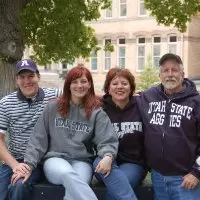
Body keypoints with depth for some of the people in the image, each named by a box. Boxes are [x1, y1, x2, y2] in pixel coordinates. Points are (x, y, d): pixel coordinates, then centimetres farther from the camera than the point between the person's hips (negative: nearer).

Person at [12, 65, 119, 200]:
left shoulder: (96, 111, 4)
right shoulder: (53, 108, 6)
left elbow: (107, 141, -4)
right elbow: (38, 139, 7)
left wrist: (108, 157, -26)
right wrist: (29, 165, -2)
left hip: (82, 161, 0)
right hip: (55, 159, 0)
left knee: (75, 188, -35)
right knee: (68, 174, -37)